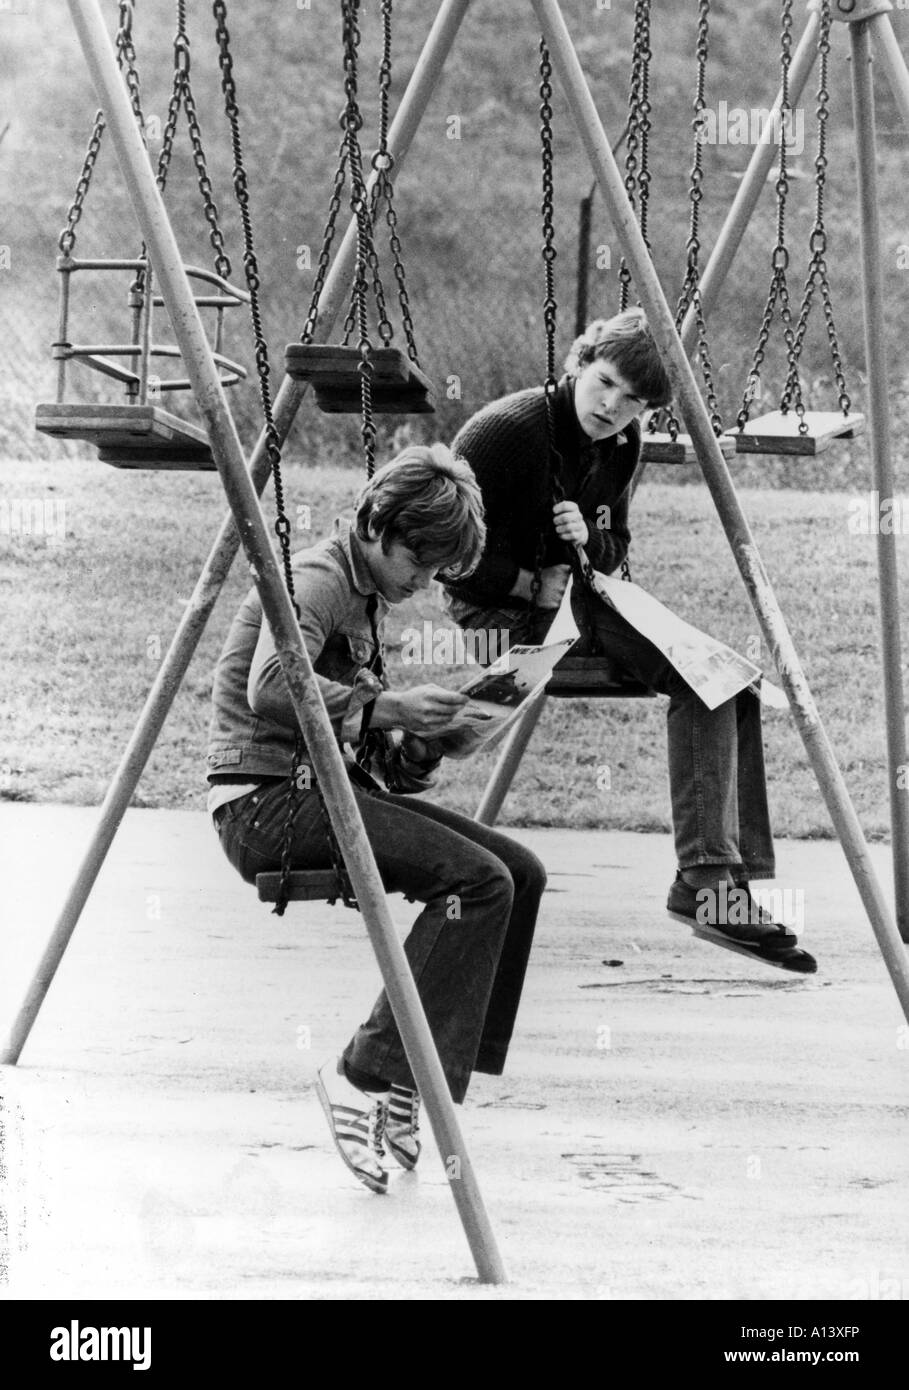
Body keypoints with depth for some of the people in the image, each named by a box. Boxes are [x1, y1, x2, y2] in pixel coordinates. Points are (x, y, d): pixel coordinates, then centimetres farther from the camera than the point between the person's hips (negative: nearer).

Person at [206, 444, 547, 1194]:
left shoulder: (370, 594, 17)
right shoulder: (315, 580, -12)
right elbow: (271, 689, -30)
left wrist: (412, 746, 2)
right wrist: (384, 709, -31)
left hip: (324, 786, 10)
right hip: (265, 798, -10)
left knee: (519, 872, -2)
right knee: (477, 880, -24)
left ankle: (404, 1077, -3)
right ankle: (365, 1075, -20)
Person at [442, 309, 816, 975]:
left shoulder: (620, 445, 7)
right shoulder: (509, 428, -16)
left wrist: (589, 541, -9)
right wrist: (532, 584, -14)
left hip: (572, 599, 8)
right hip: (495, 615, -8)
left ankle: (718, 880, -15)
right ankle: (710, 879, -25)